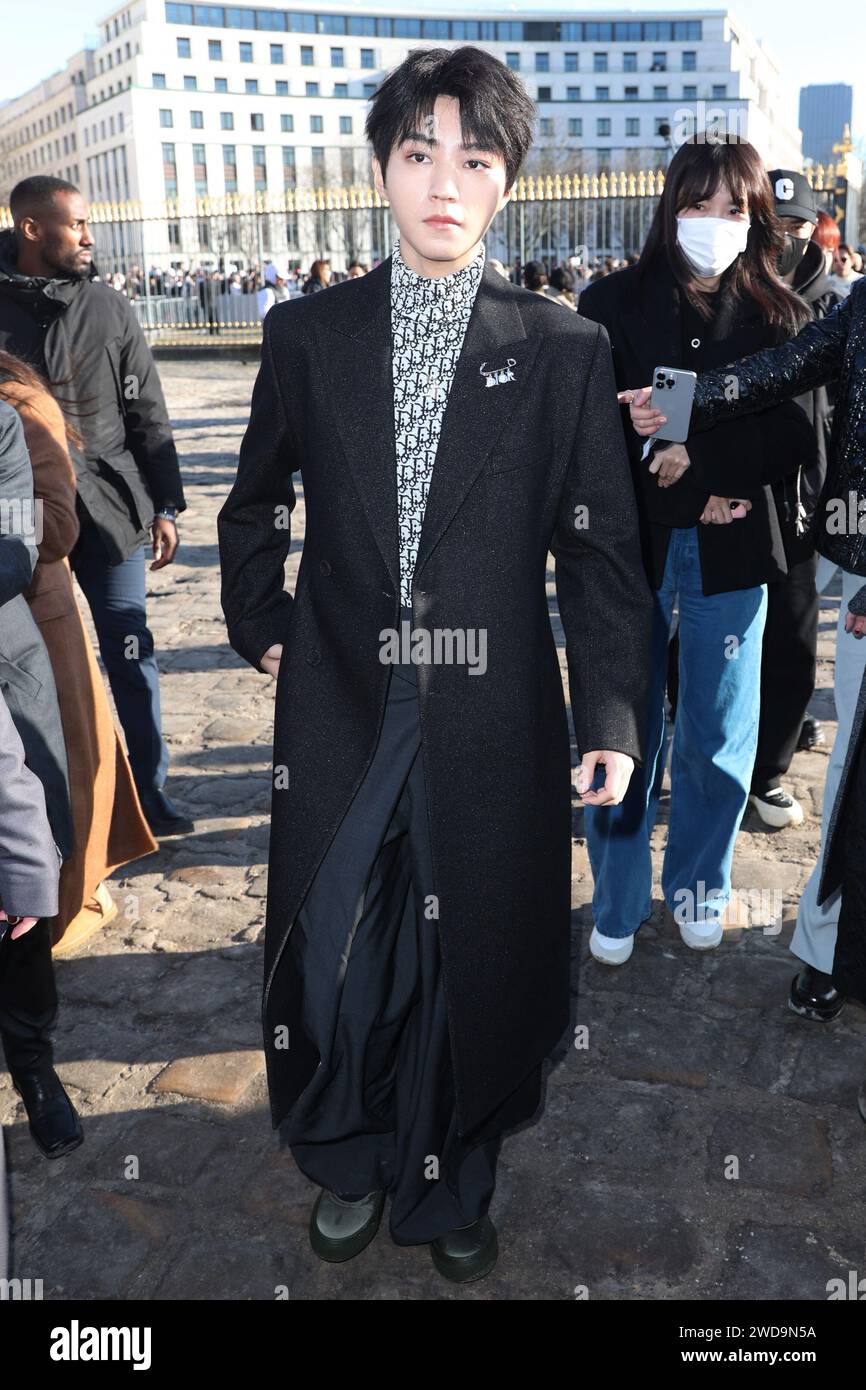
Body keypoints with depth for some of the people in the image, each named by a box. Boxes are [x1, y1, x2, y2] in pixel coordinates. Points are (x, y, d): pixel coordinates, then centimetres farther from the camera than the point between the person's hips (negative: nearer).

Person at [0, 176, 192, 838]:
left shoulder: (110, 309, 4)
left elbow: (148, 418, 6)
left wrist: (165, 506, 2)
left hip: (109, 510, 1)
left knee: (130, 655, 5)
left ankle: (147, 793, 16)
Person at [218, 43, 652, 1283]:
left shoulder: (565, 352, 0)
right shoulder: (308, 334, 4)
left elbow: (602, 549, -1)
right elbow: (257, 504, 17)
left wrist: (612, 716, -7)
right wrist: (260, 625, 8)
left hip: (493, 718, -1)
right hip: (340, 710, 2)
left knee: (475, 957, 10)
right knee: (329, 949, 11)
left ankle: (450, 1191, 37)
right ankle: (351, 1166, 40)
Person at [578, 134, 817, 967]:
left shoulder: (780, 317, 4)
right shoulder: (611, 305, 0)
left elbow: (795, 439, -3)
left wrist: (698, 459, -17)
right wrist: (691, 493, -12)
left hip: (730, 552, 1)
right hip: (630, 546, -1)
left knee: (717, 733, 10)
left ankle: (698, 886, 31)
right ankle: (617, 901, 23)